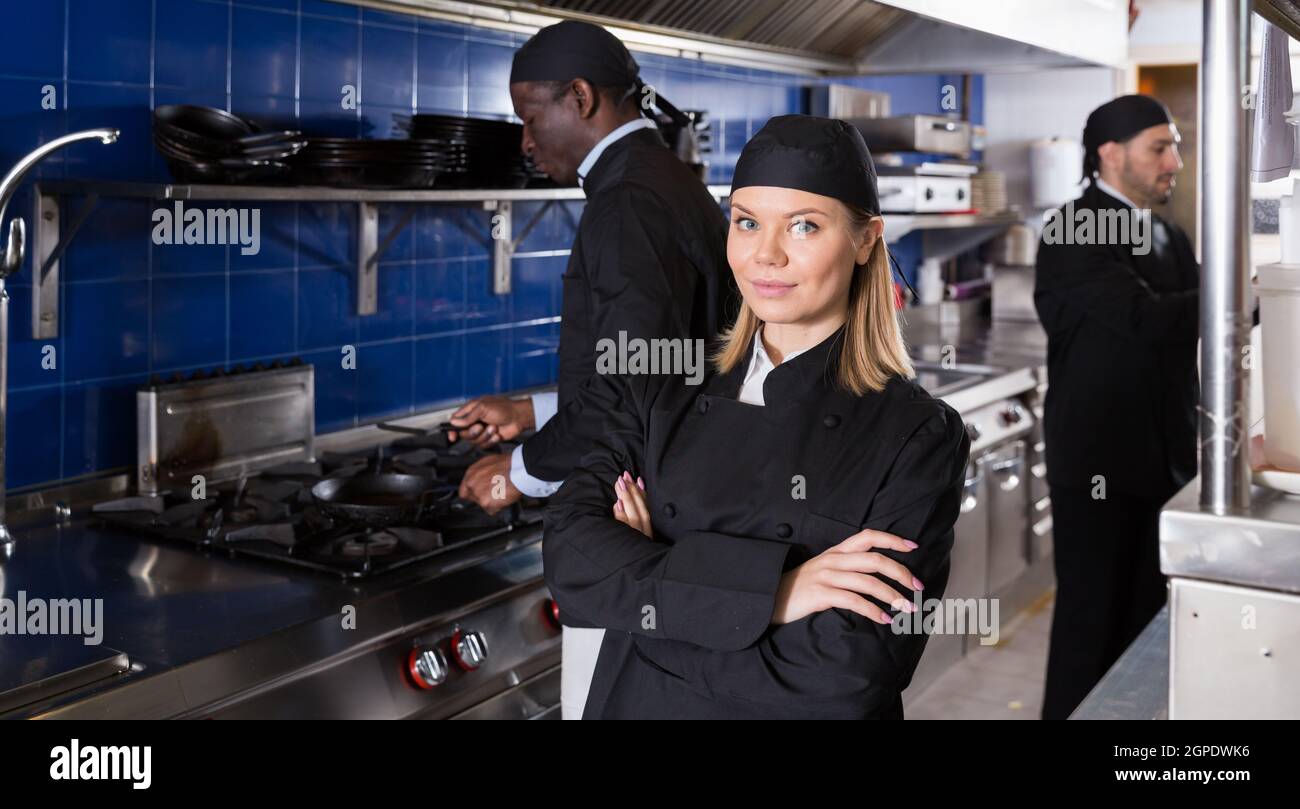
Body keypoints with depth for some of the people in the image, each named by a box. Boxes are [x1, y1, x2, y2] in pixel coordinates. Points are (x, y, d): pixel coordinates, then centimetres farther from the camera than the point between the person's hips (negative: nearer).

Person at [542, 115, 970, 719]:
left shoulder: (917, 437, -15)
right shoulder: (663, 394, -4)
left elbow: (849, 678, -23)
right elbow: (569, 556, -16)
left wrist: (652, 584, -17)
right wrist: (765, 592, -27)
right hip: (633, 704, 3)